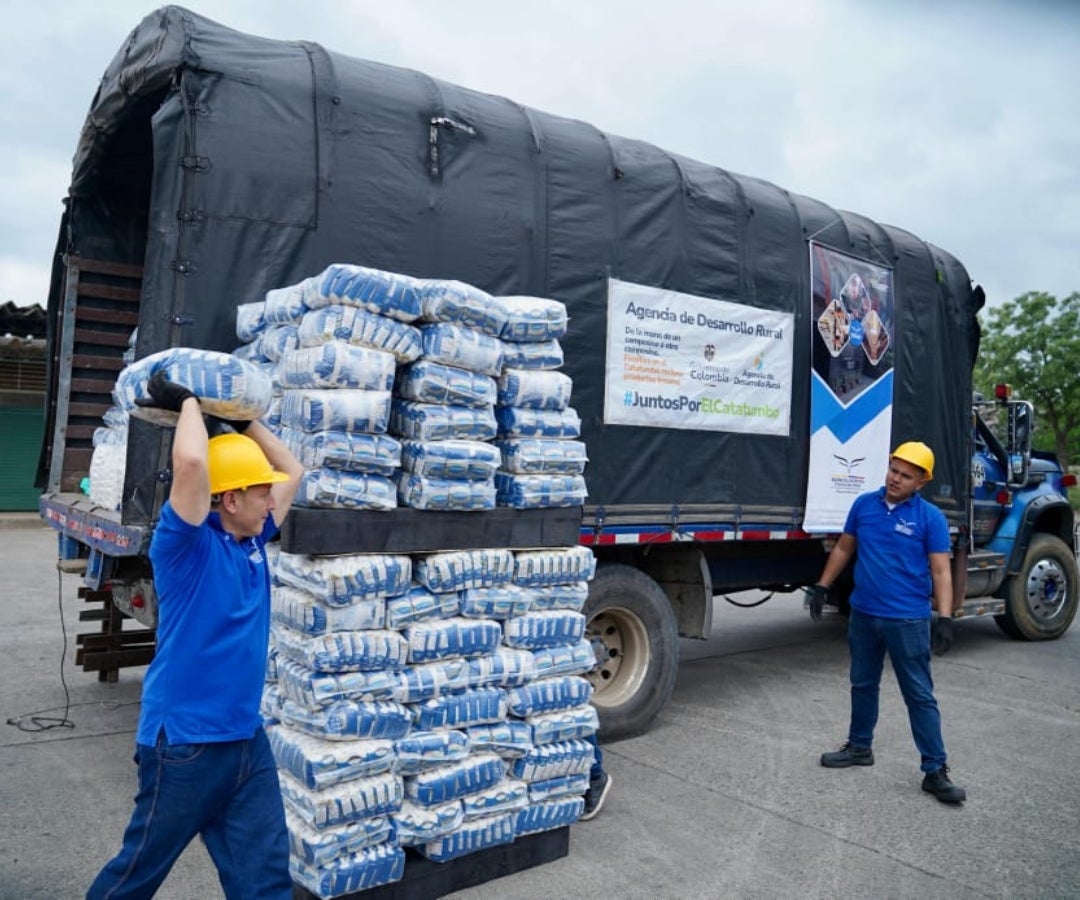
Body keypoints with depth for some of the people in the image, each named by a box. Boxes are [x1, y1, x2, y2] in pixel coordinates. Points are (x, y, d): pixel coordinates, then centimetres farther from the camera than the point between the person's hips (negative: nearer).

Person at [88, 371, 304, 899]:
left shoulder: (251, 540, 6)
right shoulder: (188, 544, -15)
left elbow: (293, 470, 16)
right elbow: (191, 463, -33)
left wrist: (241, 418, 11)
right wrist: (189, 403, -15)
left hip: (247, 740, 7)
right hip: (184, 742, -6)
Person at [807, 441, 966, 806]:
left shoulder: (930, 517, -9)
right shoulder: (864, 504, 3)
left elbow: (940, 571, -11)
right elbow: (843, 549, 12)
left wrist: (945, 617, -20)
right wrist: (822, 586, 10)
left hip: (908, 621, -5)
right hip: (863, 614, 5)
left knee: (920, 695, 1)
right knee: (863, 684, 18)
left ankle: (936, 771, 11)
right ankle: (859, 747, 35)